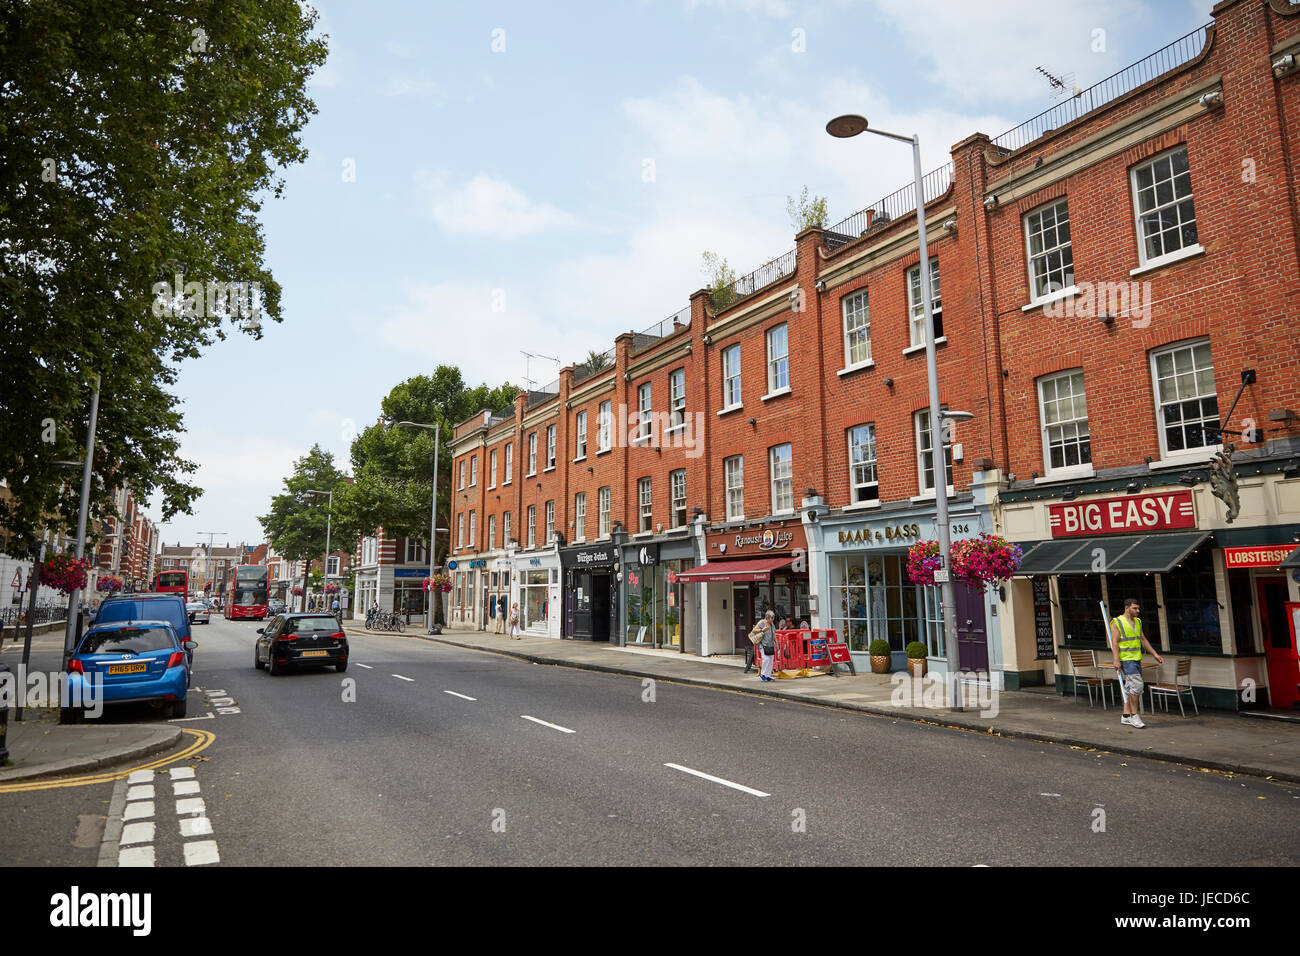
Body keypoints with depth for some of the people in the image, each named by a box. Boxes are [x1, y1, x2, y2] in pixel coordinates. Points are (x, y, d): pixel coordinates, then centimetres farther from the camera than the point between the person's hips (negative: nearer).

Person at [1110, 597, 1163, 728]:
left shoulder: (1137, 622, 15)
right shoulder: (1117, 623, -8)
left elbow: (1143, 640, 21)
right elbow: (1114, 643, -13)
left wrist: (1155, 654, 16)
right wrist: (1116, 660, -21)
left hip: (1137, 659, 8)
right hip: (1126, 659, -8)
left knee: (1130, 688, 8)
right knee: (1136, 684, -15)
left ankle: (1126, 716, 14)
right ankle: (1134, 715, -7)